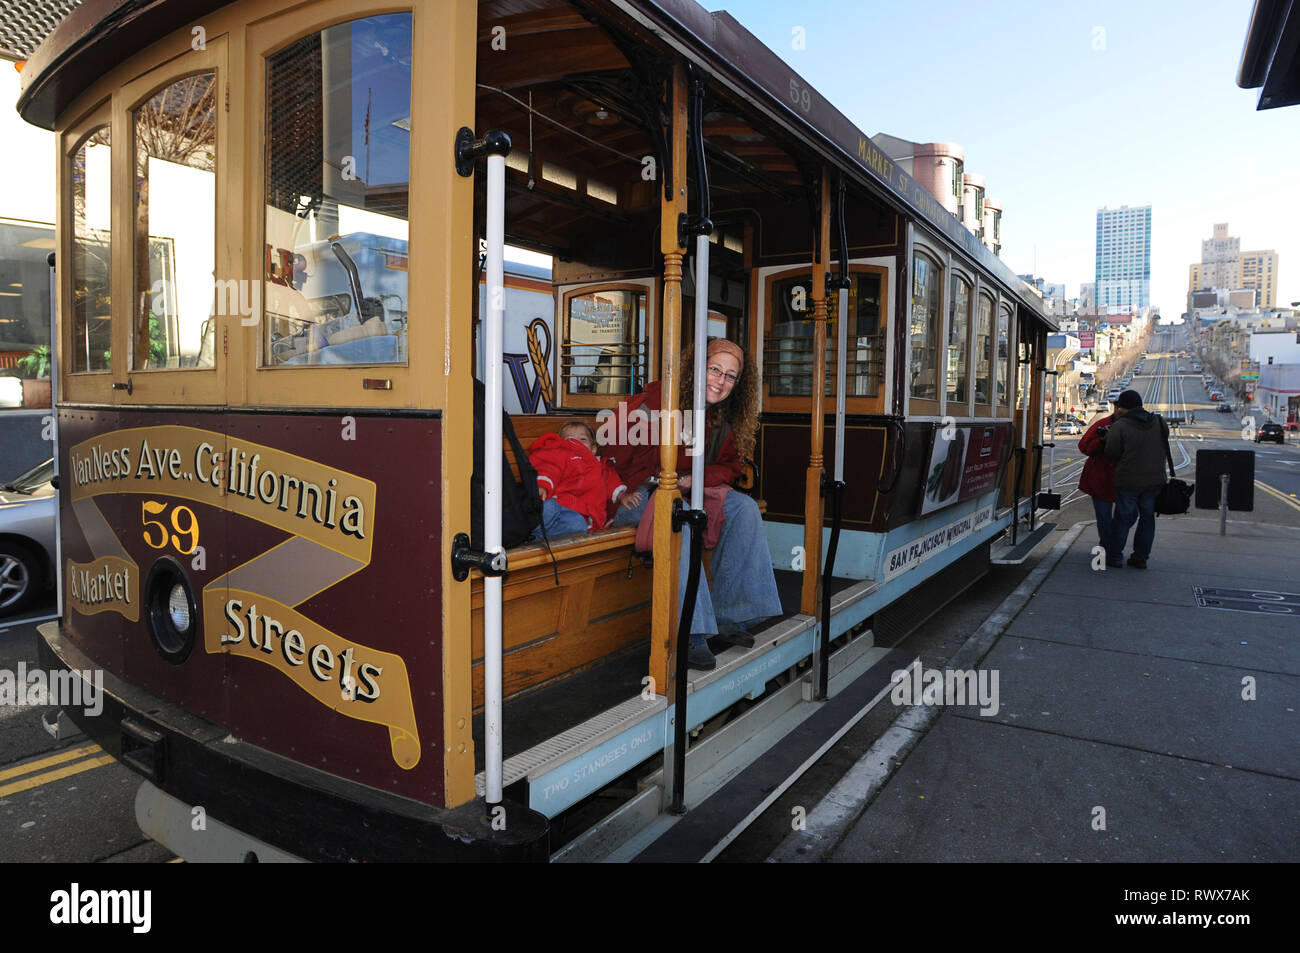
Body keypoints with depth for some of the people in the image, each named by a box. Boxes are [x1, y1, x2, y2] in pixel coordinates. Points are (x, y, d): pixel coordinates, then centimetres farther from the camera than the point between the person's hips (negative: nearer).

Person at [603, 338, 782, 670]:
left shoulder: (726, 418, 6)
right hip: (635, 495, -7)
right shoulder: (659, 397, -15)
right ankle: (690, 632, -36)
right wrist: (624, 490, -17)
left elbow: (729, 467, 8)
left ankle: (728, 614, -9)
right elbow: (615, 444, -15)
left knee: (744, 508, -12)